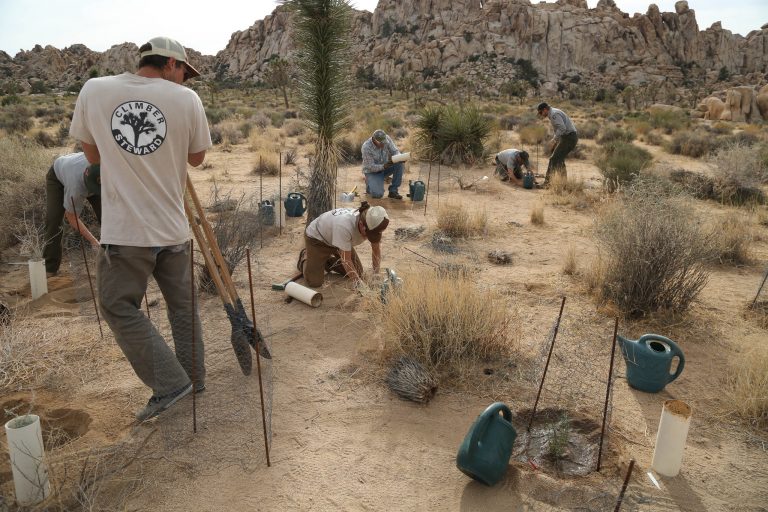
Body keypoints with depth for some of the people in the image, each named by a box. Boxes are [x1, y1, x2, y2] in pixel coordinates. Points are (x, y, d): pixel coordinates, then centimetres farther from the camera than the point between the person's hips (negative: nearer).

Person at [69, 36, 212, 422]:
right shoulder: (186, 99, -3)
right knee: (182, 304, 18)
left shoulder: (94, 90, 1)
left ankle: (170, 383, 8)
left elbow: (93, 156, 11)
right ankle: (194, 378, 30)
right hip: (173, 227, 2)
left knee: (120, 307, 12)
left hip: (125, 230, -1)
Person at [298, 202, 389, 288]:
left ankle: (328, 261, 25)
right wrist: (358, 282, -33)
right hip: (316, 237, -6)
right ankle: (305, 256, 19)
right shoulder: (344, 225, -45)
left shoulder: (372, 225, -26)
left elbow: (376, 249, -10)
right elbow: (346, 259, -36)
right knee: (315, 282, -11)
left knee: (358, 273, 2)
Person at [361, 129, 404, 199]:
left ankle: (393, 191, -12)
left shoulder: (386, 138, -16)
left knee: (400, 164, -24)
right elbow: (370, 167, -26)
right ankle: (370, 184, 10)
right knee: (378, 194, -27)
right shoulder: (366, 147, -29)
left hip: (385, 168, 5)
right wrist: (384, 166, -42)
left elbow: (395, 151, -11)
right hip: (372, 171, -5)